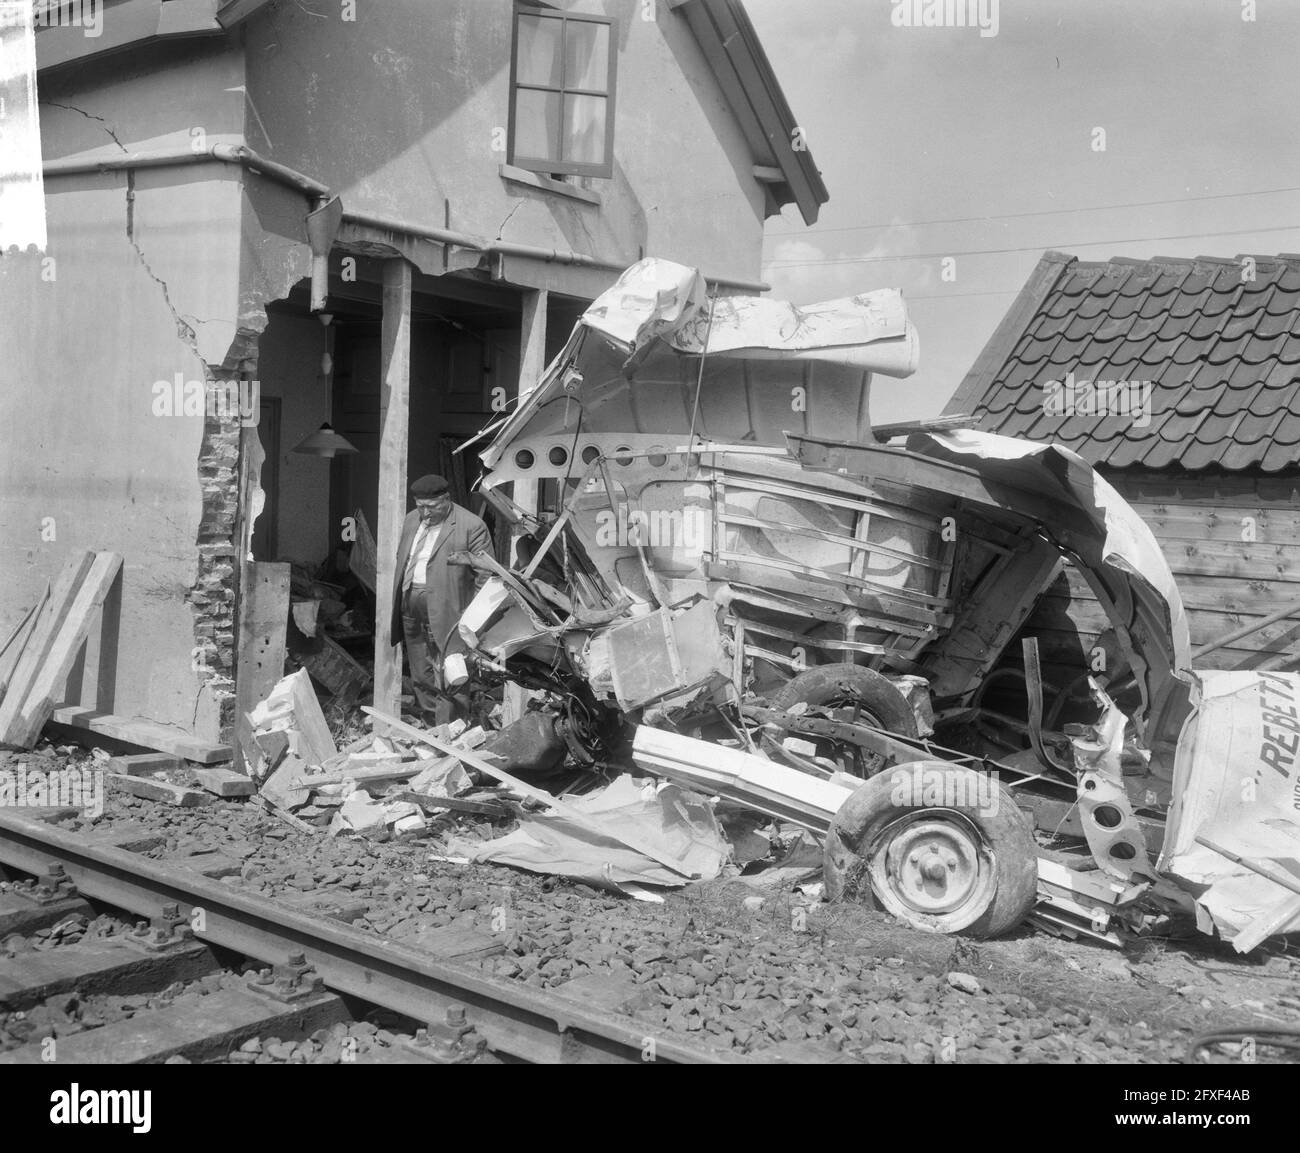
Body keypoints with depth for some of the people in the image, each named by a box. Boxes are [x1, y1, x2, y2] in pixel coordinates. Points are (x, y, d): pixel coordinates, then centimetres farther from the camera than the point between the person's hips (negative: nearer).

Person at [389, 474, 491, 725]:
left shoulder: (472, 526, -10)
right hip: (409, 607, 7)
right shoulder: (411, 520, 13)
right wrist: (397, 601, 16)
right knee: (420, 678, 15)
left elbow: (486, 575, -9)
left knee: (444, 679, -8)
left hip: (445, 610, -7)